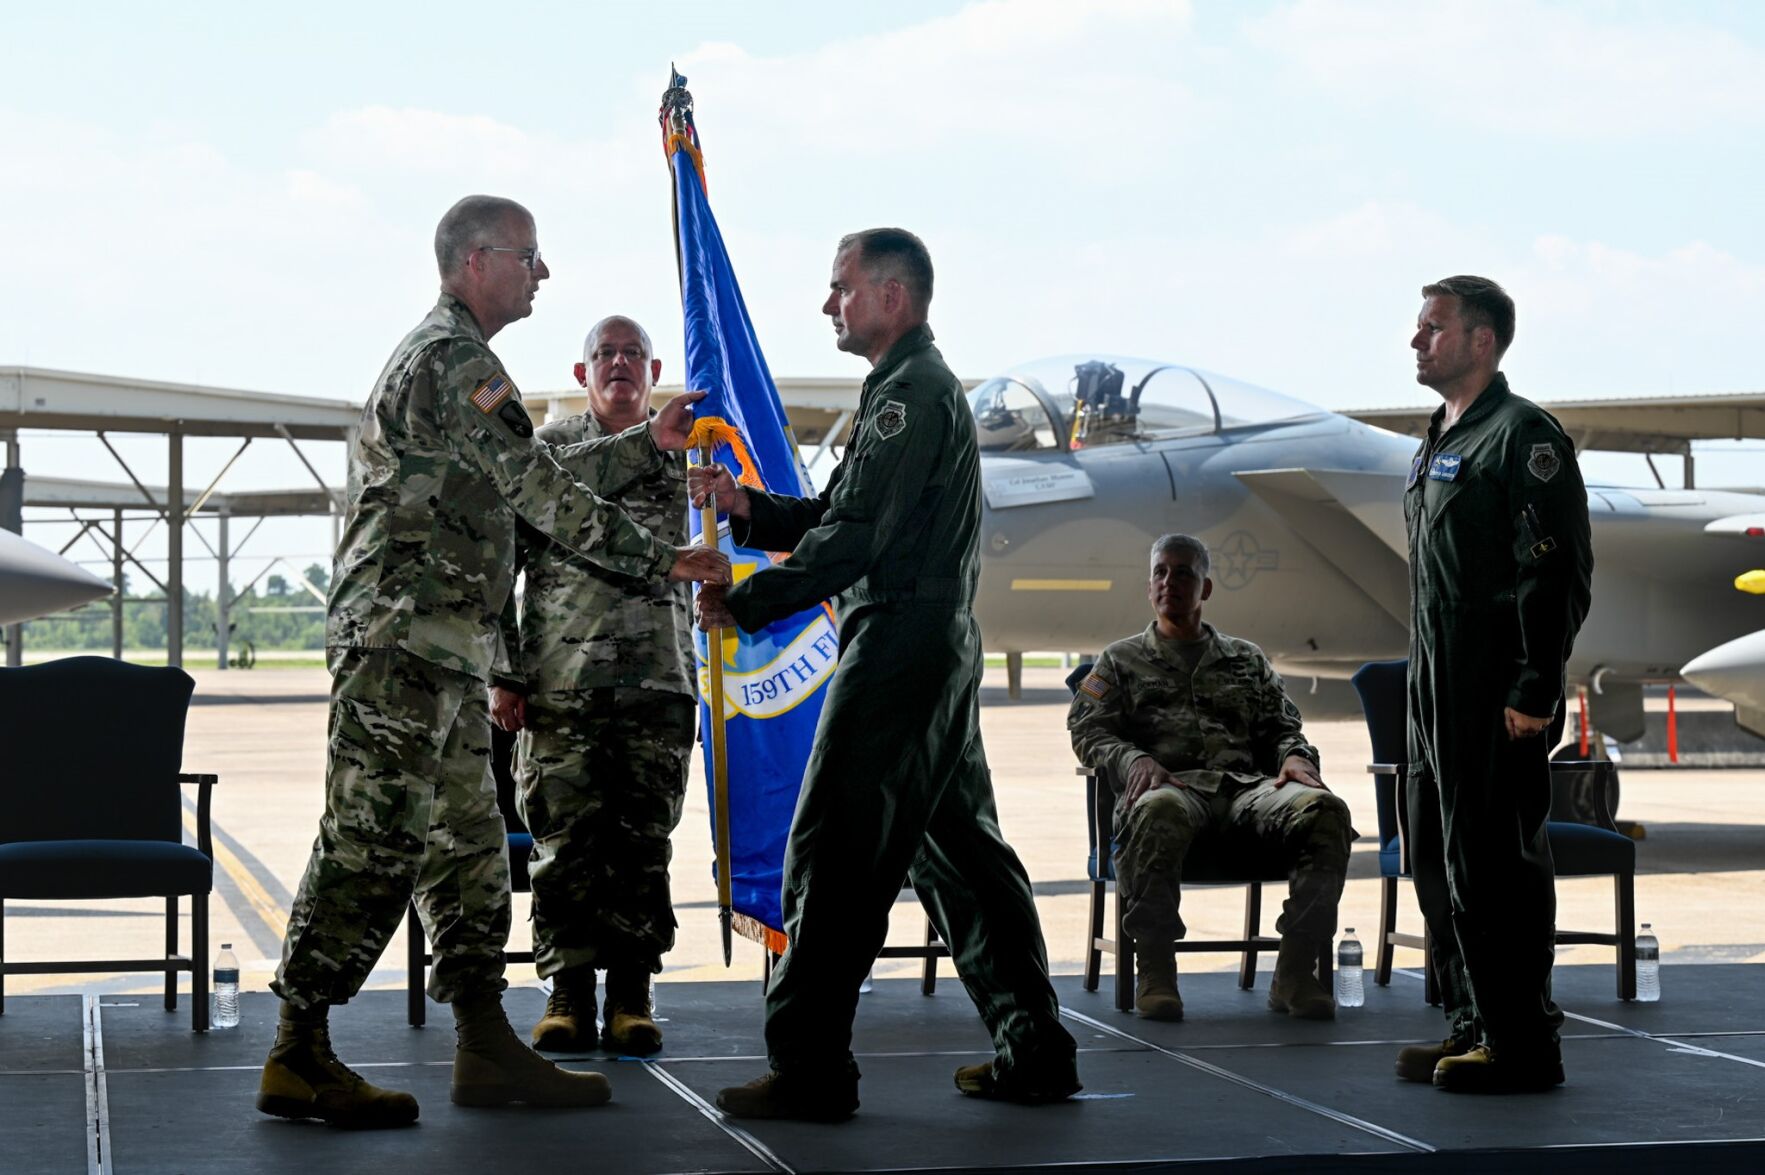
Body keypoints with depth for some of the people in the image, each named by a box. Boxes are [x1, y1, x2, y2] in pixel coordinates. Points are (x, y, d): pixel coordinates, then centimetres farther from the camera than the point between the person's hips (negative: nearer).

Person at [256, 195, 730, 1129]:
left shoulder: (444, 355, 23)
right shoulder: (455, 359, -10)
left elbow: (535, 483, 24)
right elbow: (543, 495, -12)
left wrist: (649, 445, 22)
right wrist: (664, 560, -7)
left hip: (443, 650, 11)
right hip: (404, 638, -11)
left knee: (468, 844, 10)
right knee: (372, 844, -10)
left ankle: (486, 1049, 14)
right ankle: (298, 1058, -8)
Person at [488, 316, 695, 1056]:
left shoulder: (681, 452, 12)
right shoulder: (546, 449, 6)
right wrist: (504, 675, -4)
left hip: (657, 684, 2)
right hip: (562, 683, -2)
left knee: (643, 845, 2)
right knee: (564, 842, -1)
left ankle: (630, 995, 9)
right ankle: (569, 992, 6)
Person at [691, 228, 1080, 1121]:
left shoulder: (910, 392, -11)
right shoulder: (922, 386, 22)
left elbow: (855, 539, -18)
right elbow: (840, 517, 21)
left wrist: (745, 602, -14)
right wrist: (748, 507, 7)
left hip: (898, 642, -11)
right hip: (942, 645, 11)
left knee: (834, 854, -9)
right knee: (958, 847, 13)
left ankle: (809, 1069, -8)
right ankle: (1033, 1052, 16)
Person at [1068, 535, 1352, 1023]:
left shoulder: (1247, 659, 32)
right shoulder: (1120, 660, 25)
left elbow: (1283, 728, 24)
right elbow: (1087, 730, 11)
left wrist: (1295, 756, -1)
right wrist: (1135, 761, -10)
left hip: (1247, 787, 3)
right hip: (1173, 785, -3)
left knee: (1325, 809, -31)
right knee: (1158, 811, -43)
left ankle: (1295, 971, -28)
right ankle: (1154, 970, -32)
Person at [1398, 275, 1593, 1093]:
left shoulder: (1523, 437, -11)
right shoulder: (1438, 445, 18)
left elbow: (1560, 573, -16)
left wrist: (1534, 689, -20)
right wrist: (1424, 682, 19)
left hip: (1497, 695, -10)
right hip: (1436, 689, 10)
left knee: (1493, 859, -8)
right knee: (1438, 860, 12)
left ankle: (1523, 1042, -2)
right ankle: (1473, 1026, 21)